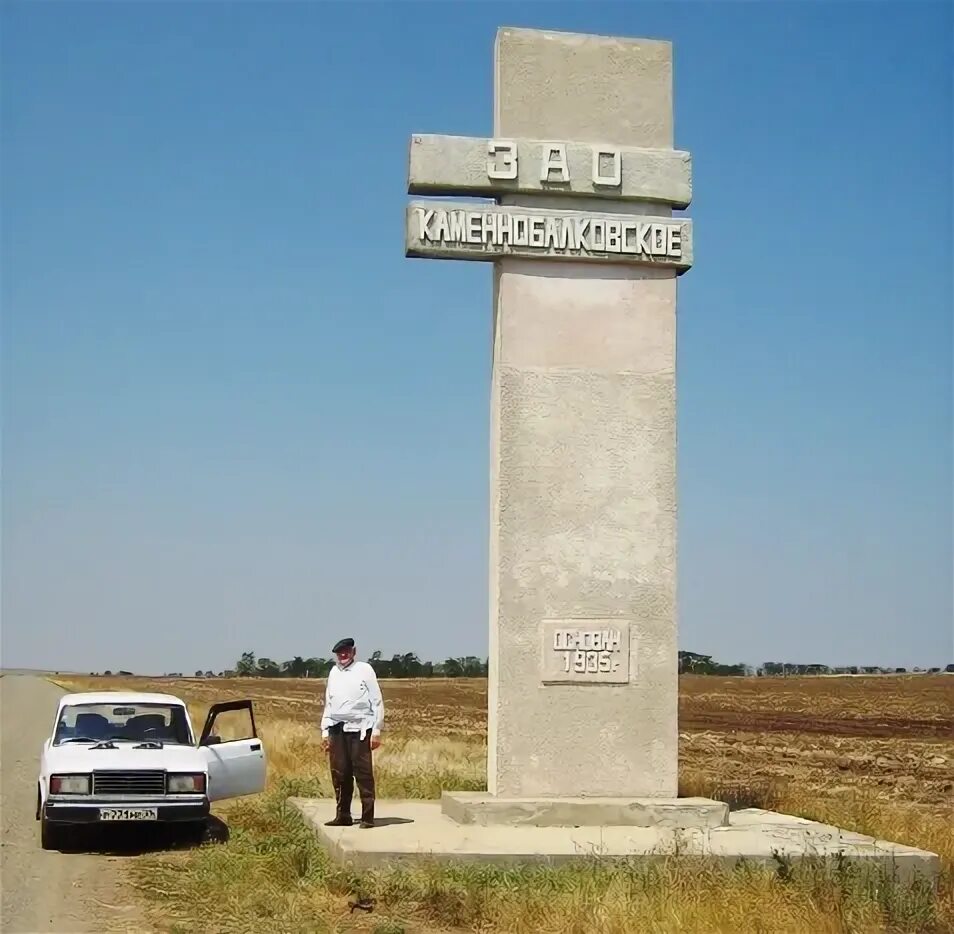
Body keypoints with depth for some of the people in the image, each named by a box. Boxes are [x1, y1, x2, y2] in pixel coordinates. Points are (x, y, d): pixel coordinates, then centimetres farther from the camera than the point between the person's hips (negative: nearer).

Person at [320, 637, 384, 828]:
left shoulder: (364, 670, 0)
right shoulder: (334, 672, 16)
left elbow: (377, 702, -2)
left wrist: (376, 730, -8)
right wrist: (325, 731, 15)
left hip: (359, 729, -5)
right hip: (337, 729, 5)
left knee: (363, 774, -5)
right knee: (339, 775, 7)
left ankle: (367, 817, -1)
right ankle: (342, 816, 17)